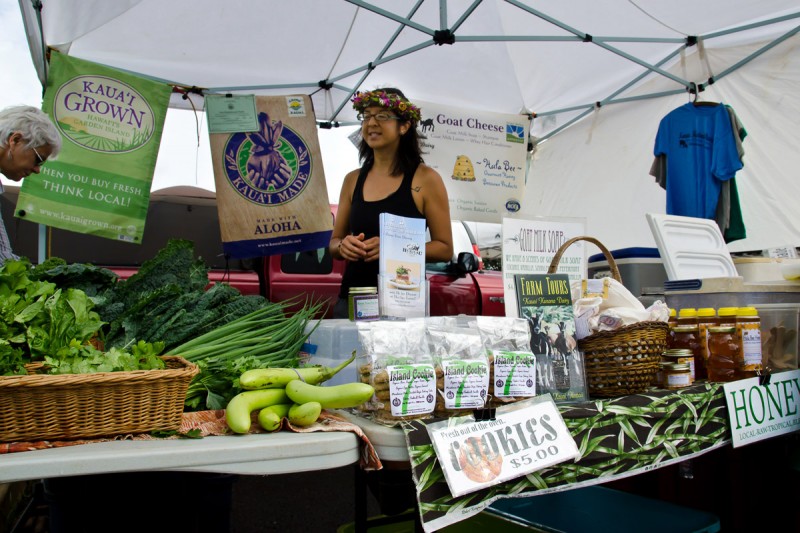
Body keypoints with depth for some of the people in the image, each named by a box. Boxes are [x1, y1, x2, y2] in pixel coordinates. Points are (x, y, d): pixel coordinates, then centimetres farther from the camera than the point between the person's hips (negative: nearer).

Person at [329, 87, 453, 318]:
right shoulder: (353, 180, 10)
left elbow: (445, 249, -3)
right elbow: (333, 242, 16)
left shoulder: (425, 179, -3)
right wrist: (343, 246, -7)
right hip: (352, 298, 4)